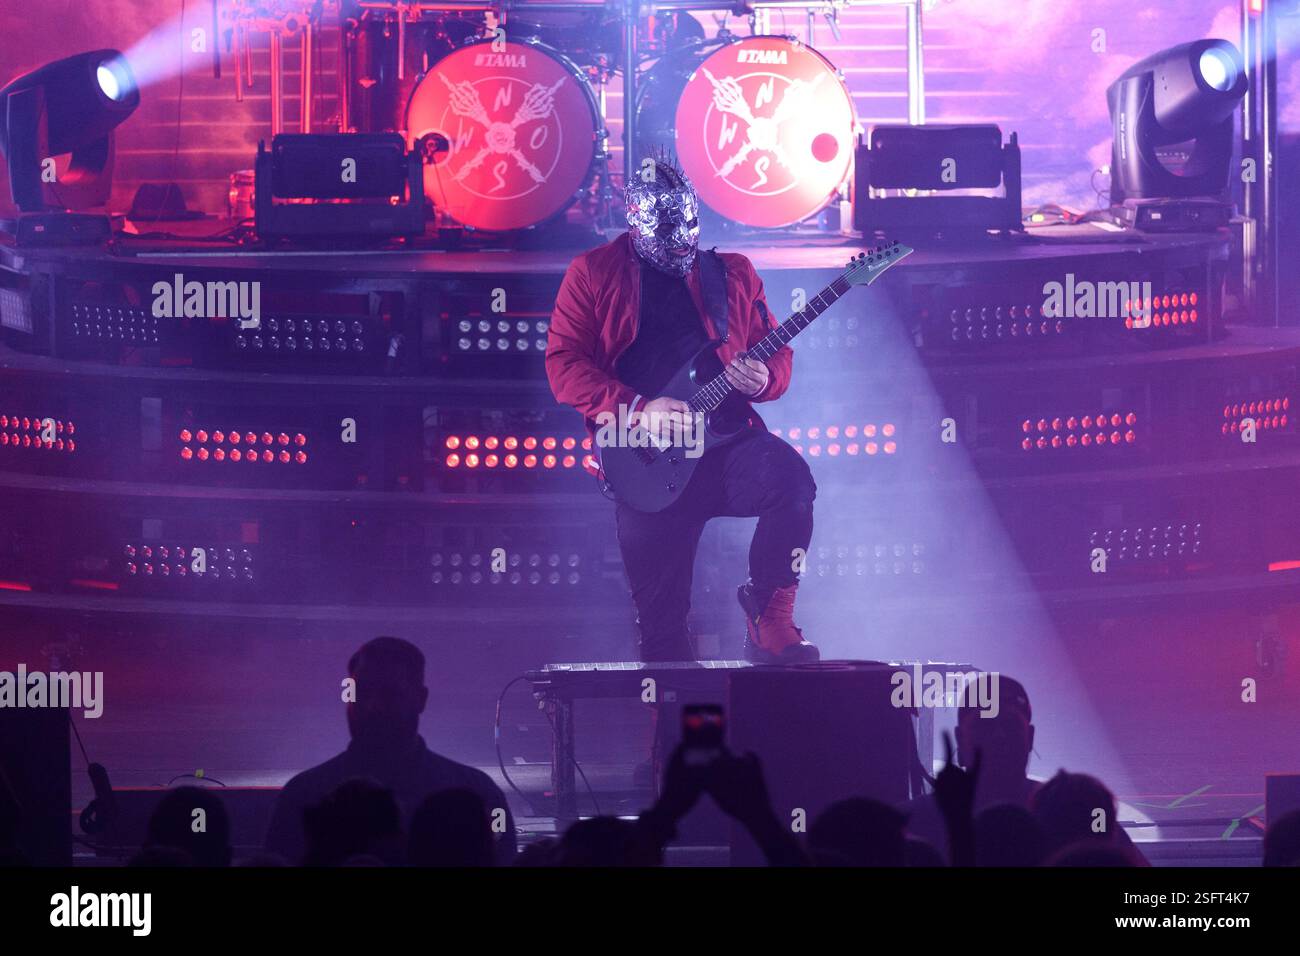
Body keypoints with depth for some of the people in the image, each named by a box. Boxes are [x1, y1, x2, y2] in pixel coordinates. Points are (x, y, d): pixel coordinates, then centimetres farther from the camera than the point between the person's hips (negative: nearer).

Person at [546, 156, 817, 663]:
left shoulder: (732, 274, 14)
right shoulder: (592, 274, 6)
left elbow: (778, 352, 15)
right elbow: (564, 364, -2)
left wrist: (764, 378, -10)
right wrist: (639, 409, -15)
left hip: (724, 436, 1)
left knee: (790, 478, -31)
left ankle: (770, 620, -18)